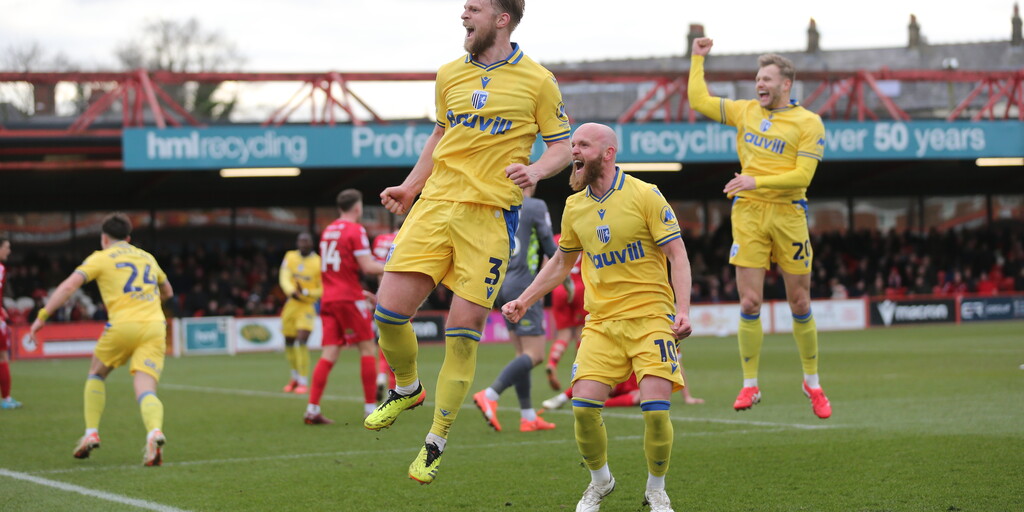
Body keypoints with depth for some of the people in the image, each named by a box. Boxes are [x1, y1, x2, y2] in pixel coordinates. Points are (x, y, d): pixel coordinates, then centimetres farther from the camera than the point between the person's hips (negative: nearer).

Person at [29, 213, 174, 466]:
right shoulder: (147, 257, 24)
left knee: (96, 374, 23)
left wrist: (43, 316, -1)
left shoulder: (100, 258, 9)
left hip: (124, 324, -3)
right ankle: (154, 432, -36)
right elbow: (167, 292, 38)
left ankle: (91, 433, 14)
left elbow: (68, 286, -3)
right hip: (155, 324, 3)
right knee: (145, 390, -6)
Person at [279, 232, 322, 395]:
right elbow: (284, 278, -8)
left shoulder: (319, 263, -7)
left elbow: (323, 290, -4)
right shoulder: (290, 257, 3)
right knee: (289, 343, 13)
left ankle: (303, 381, -12)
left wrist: (305, 293, -19)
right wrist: (292, 292, -28)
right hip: (291, 304, 5)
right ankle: (295, 377, 34)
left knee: (302, 342, -18)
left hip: (308, 306, -4)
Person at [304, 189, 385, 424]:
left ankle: (312, 409, -5)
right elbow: (367, 266, -15)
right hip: (349, 299, -7)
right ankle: (370, 407, 0)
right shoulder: (355, 230, -8)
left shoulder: (328, 230, 15)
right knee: (368, 349, 2)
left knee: (329, 354, 3)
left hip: (329, 299, 7)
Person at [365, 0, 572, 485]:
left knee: (463, 331, -5)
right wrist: (409, 186, 19)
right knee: (389, 310, -7)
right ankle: (406, 388, 24)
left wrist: (535, 170, -14)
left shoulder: (537, 80, 0)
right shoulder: (449, 74, 13)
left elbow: (562, 145, 5)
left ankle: (436, 442, 11)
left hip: (490, 215, -4)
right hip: (435, 204, 4)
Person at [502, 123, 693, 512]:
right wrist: (524, 300, 20)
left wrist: (683, 311, -18)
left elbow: (677, 254, -7)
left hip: (650, 315, -4)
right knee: (583, 404, -10)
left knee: (655, 408, -15)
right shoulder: (574, 206, 9)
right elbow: (561, 263, 25)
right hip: (601, 320, 4)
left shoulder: (644, 195, -6)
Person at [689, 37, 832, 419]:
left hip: (788, 213, -2)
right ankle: (750, 385, 3)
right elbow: (699, 101, 17)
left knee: (800, 304, 5)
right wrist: (698, 59, 17)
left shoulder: (808, 122, -2)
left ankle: (812, 383, 20)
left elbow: (802, 176, -11)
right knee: (749, 302, -5)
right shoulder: (746, 111, 11)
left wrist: (758, 181, -19)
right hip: (748, 213, 2)